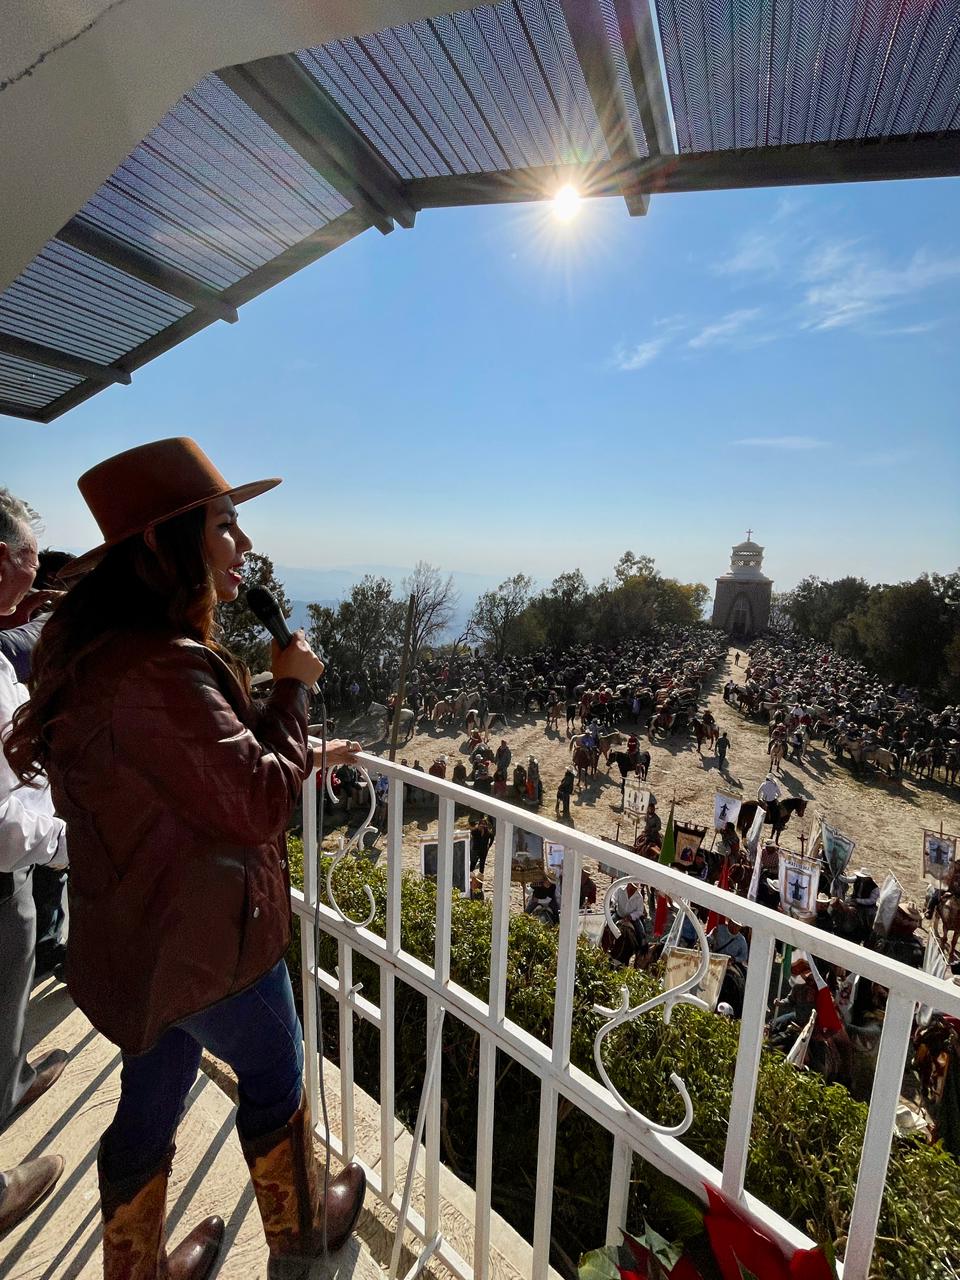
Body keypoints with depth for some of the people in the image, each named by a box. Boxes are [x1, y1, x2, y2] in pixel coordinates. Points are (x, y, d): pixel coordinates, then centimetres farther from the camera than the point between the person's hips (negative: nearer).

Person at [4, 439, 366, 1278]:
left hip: (141, 934, 8)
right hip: (203, 939, -8)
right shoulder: (157, 667, -32)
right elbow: (257, 804, -28)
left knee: (150, 1102, 27)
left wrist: (299, 760, 10)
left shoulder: (106, 644, 2)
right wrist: (293, 688, -17)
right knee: (275, 1077, 21)